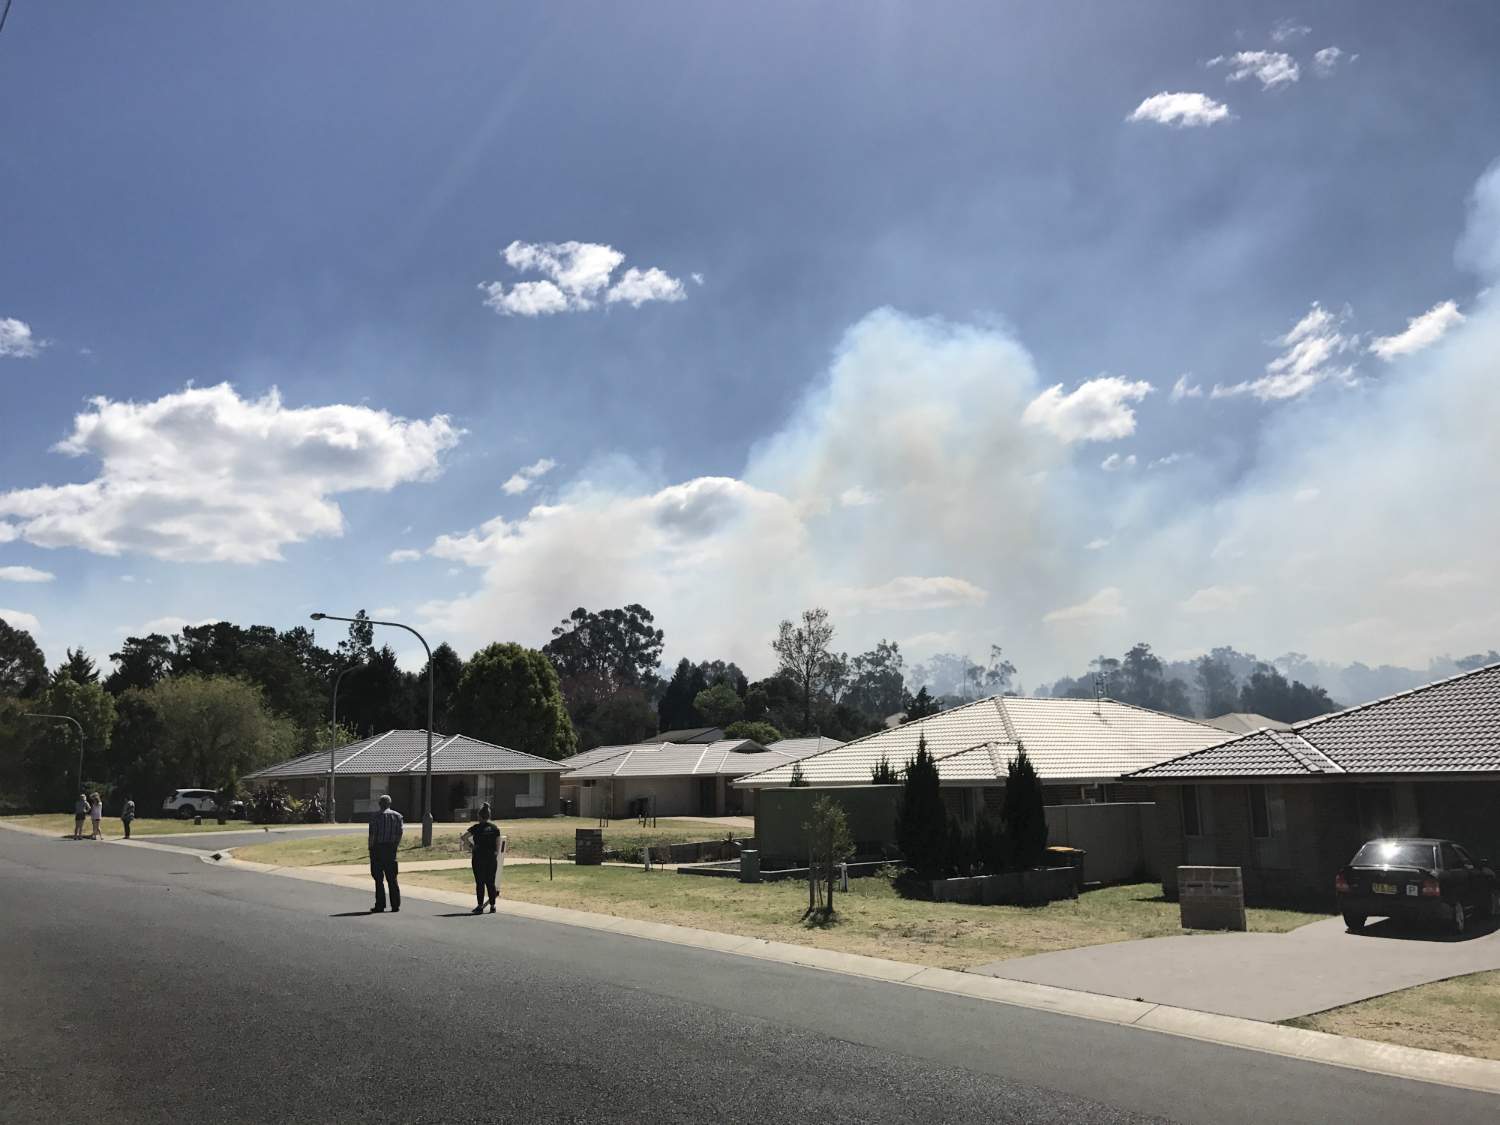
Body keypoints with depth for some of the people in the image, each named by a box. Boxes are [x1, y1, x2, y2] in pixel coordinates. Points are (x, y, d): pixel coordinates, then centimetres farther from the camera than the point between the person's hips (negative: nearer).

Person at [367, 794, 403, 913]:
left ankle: (380, 905, 2)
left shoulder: (376, 816, -6)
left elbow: (372, 835, -10)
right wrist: (395, 847, 11)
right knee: (392, 878, 8)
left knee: (379, 878, 2)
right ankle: (395, 905, 6)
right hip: (391, 848, 4)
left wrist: (370, 849, -3)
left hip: (378, 848, -4)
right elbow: (399, 834, 4)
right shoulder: (397, 816, 6)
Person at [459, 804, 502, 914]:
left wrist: (470, 843, 10)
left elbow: (462, 837, -6)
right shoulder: (495, 828, 4)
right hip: (492, 859, 4)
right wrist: (496, 856, 11)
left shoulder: (477, 827, -7)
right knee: (490, 882, 10)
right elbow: (498, 846, 3)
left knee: (480, 883, 3)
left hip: (479, 858, -4)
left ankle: (480, 906, 5)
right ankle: (492, 906, 11)